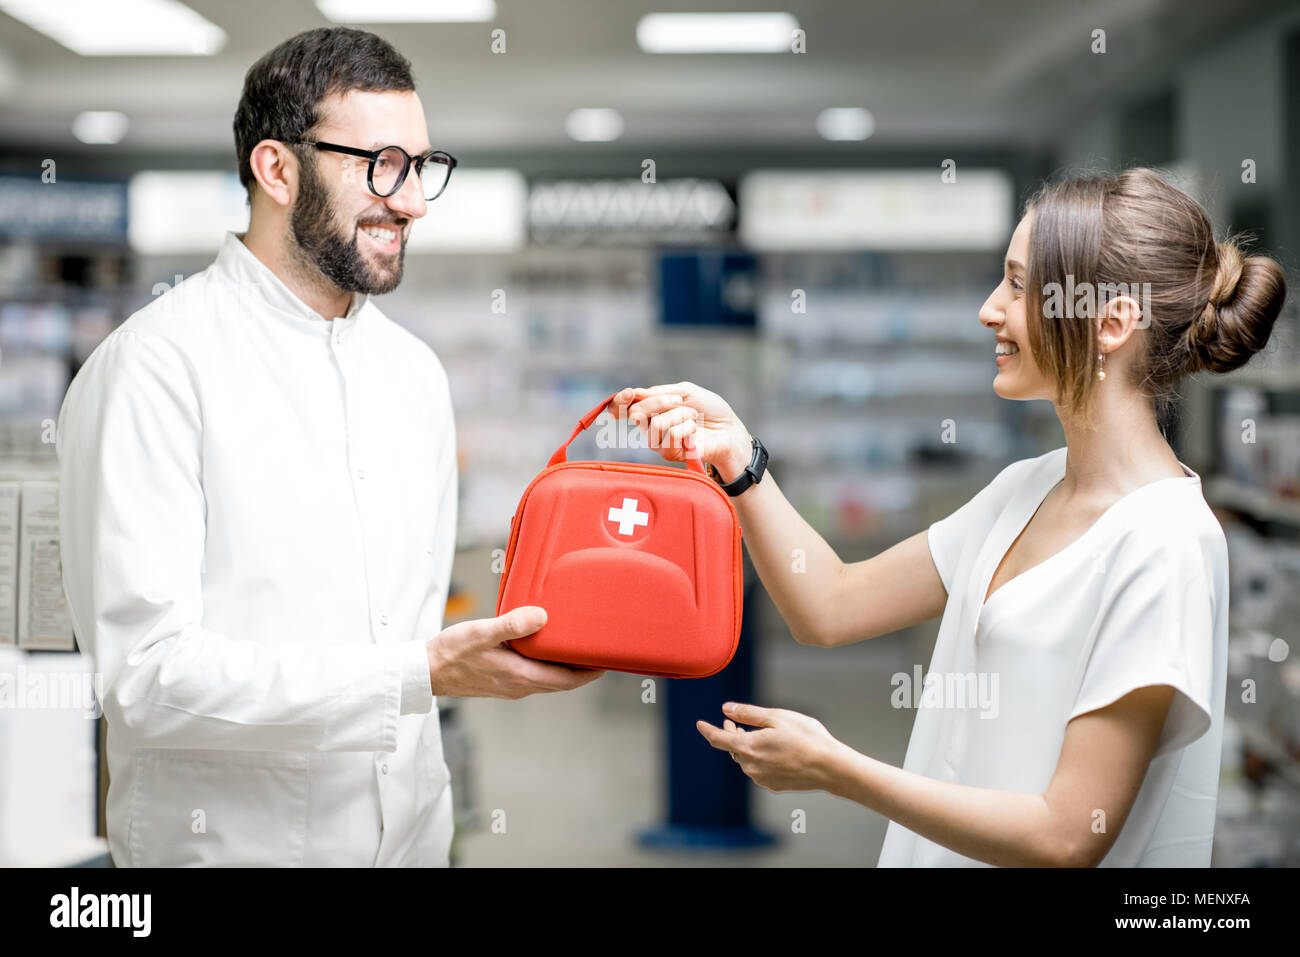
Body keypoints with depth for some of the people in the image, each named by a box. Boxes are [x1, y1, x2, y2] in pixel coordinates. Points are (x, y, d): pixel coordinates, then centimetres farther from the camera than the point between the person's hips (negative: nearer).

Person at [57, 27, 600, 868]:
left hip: (411, 832, 6)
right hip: (231, 840, -6)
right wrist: (424, 673, -27)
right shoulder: (155, 367, -15)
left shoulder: (416, 372, 8)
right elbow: (147, 678, -22)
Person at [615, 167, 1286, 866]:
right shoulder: (1027, 487, 7)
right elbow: (831, 608, 9)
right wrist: (737, 457, -4)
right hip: (937, 850, 7)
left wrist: (831, 768, -18)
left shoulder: (1163, 542, -19)